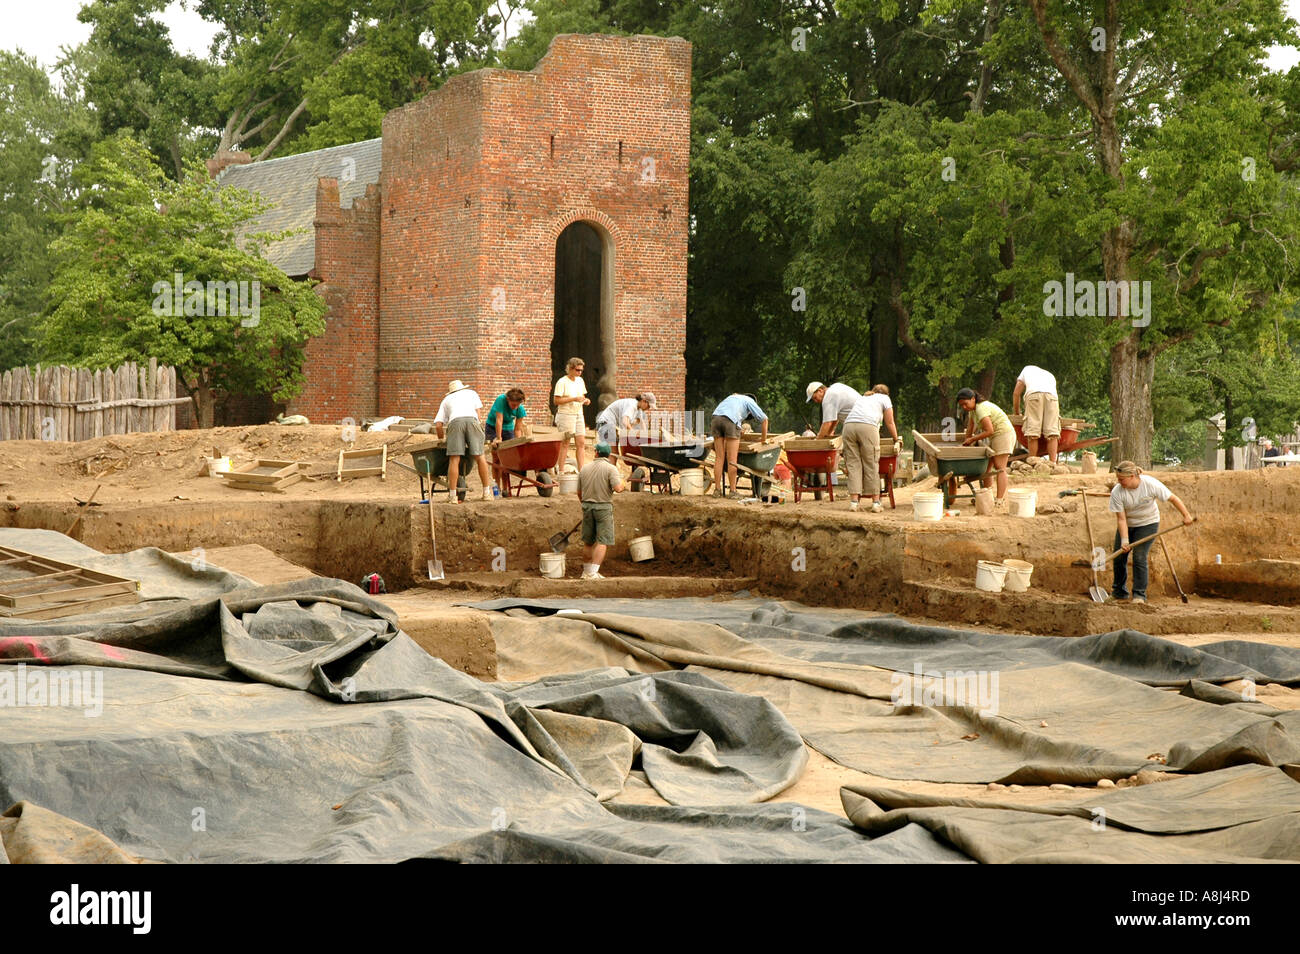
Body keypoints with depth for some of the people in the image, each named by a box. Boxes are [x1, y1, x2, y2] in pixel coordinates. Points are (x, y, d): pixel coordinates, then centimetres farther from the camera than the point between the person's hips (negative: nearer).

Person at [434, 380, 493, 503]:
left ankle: (452, 496, -9)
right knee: (479, 456, 5)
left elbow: (438, 424, 23)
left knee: (454, 459, -4)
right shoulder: (472, 393, 35)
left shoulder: (446, 400, 33)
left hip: (455, 422, 0)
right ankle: (487, 492, 6)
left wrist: (442, 440, 35)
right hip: (472, 420, 0)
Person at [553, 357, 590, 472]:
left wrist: (585, 400, -1)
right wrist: (573, 399, -21)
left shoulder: (580, 381, 12)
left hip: (578, 415, 7)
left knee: (581, 443, 1)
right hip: (566, 415, -7)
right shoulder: (562, 382, -10)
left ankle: (581, 470, 3)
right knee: (565, 444, -3)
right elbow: (557, 400, -15)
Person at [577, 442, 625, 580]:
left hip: (587, 506, 5)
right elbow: (618, 488, -21)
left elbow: (579, 492, 12)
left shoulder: (584, 469, 6)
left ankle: (586, 571, 24)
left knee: (588, 542, 15)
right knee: (602, 542, -3)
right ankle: (593, 573, -12)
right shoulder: (610, 468, -9)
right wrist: (621, 483, 3)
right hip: (604, 507, -5)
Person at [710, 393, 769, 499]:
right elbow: (764, 418, 18)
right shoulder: (749, 401, 22)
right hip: (731, 421, -5)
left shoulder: (732, 397, 38)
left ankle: (718, 490, 5)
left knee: (719, 458, 7)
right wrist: (764, 437, 29)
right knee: (732, 459, -2)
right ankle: (733, 491, -1)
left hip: (716, 418, 5)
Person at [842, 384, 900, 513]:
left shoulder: (861, 398, 37)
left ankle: (854, 502, -3)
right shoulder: (884, 398, 25)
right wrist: (896, 440, 34)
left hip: (849, 426, 4)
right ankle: (876, 502, 1)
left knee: (853, 464, 3)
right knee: (872, 465, 1)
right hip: (868, 427, -4)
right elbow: (890, 423, 21)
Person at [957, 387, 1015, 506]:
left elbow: (989, 431, -25)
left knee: (999, 468, -14)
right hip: (995, 438, 10)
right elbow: (969, 430, 15)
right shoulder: (973, 409, 9)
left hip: (1003, 434, -10)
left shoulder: (981, 409, -21)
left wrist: (972, 439, -16)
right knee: (986, 466, 8)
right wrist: (966, 444, 9)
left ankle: (1001, 500, -19)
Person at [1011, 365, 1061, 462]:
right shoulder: (1050, 375, 40)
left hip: (1033, 394, -2)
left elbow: (1016, 393, 33)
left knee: (1032, 433, -3)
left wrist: (1016, 413, 41)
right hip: (1051, 395, 2)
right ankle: (1053, 463, -12)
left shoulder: (1026, 370, 37)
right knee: (1052, 432, -3)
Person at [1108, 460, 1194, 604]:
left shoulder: (1151, 484, -25)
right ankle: (1119, 591, 23)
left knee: (1139, 557, -15)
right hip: (1127, 525, 3)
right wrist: (1124, 541, -29)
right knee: (1119, 557, 2)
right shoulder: (1117, 493, -21)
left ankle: (1140, 594, -8)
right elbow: (1121, 519, -20)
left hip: (1148, 524, -3)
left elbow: (1173, 498, -13)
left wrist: (1186, 515, -11)